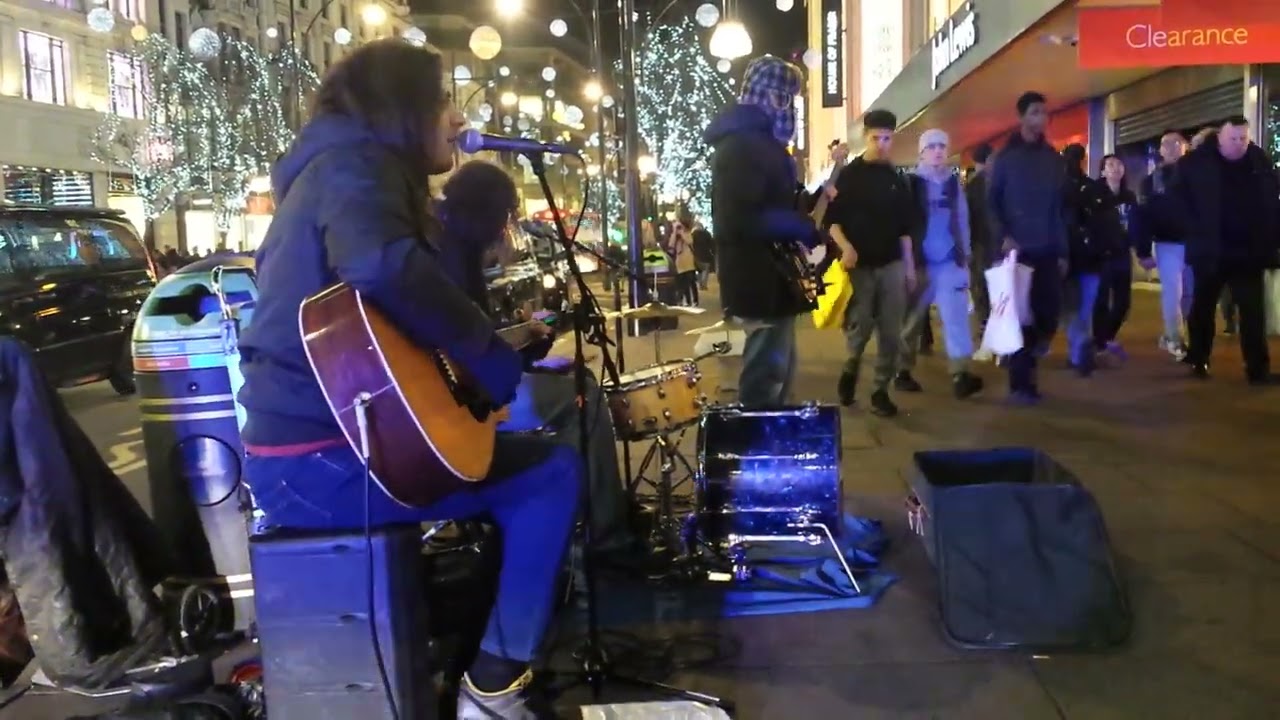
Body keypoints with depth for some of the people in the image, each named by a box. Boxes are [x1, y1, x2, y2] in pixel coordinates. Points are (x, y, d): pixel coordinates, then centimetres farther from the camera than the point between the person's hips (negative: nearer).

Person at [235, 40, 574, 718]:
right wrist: (492, 356, -21)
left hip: (301, 450, 10)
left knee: (531, 459, 22)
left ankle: (453, 647, 27)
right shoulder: (359, 163, -11)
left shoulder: (331, 169, 21)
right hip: (322, 459, -10)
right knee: (553, 470, -2)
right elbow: (384, 268, -34)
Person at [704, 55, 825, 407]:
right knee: (768, 372, -6)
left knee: (777, 366, 19)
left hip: (770, 274, 11)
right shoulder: (742, 144, -17)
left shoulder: (756, 140, 18)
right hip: (762, 278, -11)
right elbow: (743, 218, -27)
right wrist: (805, 229, -21)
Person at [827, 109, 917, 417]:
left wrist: (910, 266, 10)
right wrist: (846, 248, -20)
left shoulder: (896, 179, 10)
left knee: (891, 333, 0)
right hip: (859, 265, -3)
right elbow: (832, 220, -4)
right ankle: (850, 369, 27)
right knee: (859, 328, -1)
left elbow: (905, 227, 13)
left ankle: (880, 390, 9)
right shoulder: (849, 175, 0)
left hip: (892, 264, 3)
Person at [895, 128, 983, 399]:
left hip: (950, 262, 3)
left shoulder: (954, 182, 8)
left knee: (956, 316, -6)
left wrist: (965, 255, 5)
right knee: (912, 318, 6)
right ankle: (903, 371, 17)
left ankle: (960, 374, -9)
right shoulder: (911, 182, -3)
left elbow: (961, 220, 9)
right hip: (920, 262, -3)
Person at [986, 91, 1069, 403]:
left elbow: (1059, 208, 11)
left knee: (1049, 312, -5)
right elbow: (991, 202, -1)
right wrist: (1003, 237, -16)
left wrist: (1063, 251, 7)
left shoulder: (1053, 159, 11)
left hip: (1047, 252, 3)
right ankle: (1020, 382, 6)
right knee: (1019, 316, -2)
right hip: (1016, 251, -3)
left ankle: (1025, 362, 20)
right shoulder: (1006, 157, 2)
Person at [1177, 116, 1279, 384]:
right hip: (1209, 251, -1)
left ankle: (1258, 368, 5)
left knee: (1253, 311, 0)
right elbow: (1180, 202, -2)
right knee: (1203, 307, 13)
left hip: (1249, 252, 1)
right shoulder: (1195, 163, -6)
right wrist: (1196, 233, -10)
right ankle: (1198, 360, 27)